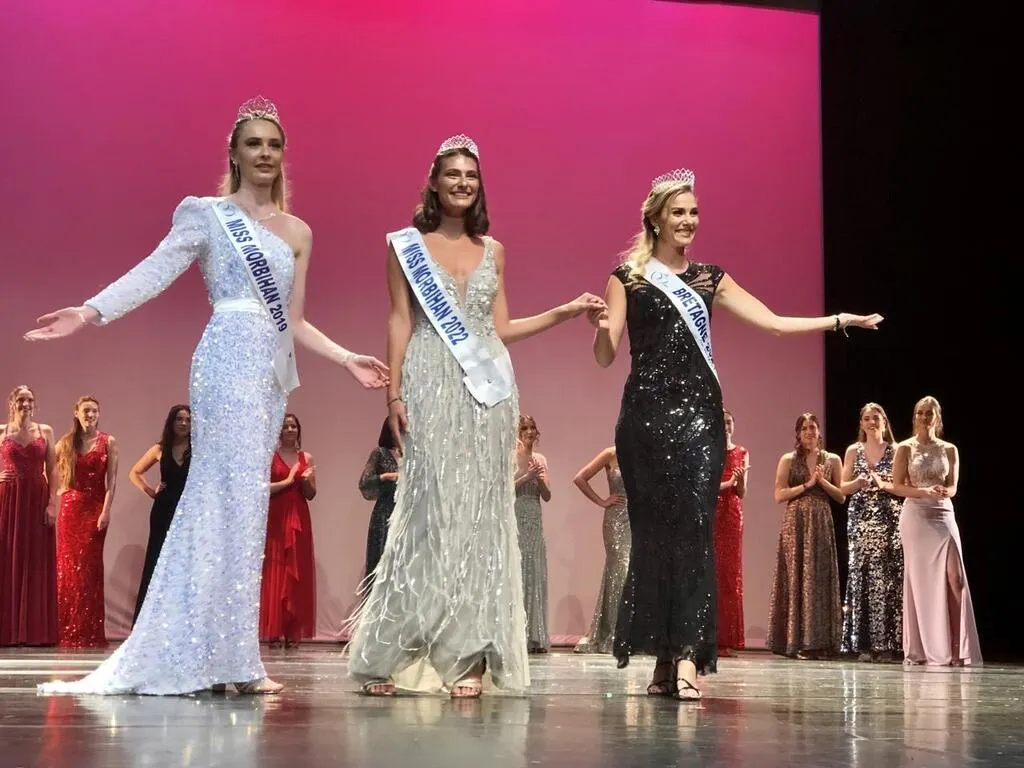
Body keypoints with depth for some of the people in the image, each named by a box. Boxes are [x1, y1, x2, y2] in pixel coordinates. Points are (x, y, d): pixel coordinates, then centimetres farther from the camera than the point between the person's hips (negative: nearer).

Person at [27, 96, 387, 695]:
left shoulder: (298, 233, 19)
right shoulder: (206, 213, 3)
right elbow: (155, 271, -8)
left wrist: (347, 358, 16)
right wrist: (90, 312, -20)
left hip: (271, 372, 6)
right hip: (230, 361, -6)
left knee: (220, 500, 5)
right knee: (237, 498, -13)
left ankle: (186, 652, 8)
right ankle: (234, 659, -12)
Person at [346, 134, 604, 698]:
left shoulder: (493, 250, 16)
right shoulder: (407, 245, 7)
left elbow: (501, 328, 16)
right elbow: (400, 321, 1)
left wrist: (566, 312, 12)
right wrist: (394, 392, -7)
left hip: (488, 388, 4)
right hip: (431, 384, -4)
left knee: (480, 515, -1)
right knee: (430, 511, -11)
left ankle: (467, 657, 1)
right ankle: (389, 655, -4)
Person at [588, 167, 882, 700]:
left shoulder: (708, 278, 16)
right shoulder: (628, 277, 7)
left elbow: (773, 322, 14)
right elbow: (605, 356, 1)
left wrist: (840, 320, 7)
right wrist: (601, 328, -21)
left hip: (700, 413, 2)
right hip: (647, 412, -2)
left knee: (694, 529, -11)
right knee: (654, 531, -3)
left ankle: (685, 656, -17)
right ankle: (669, 657, 4)